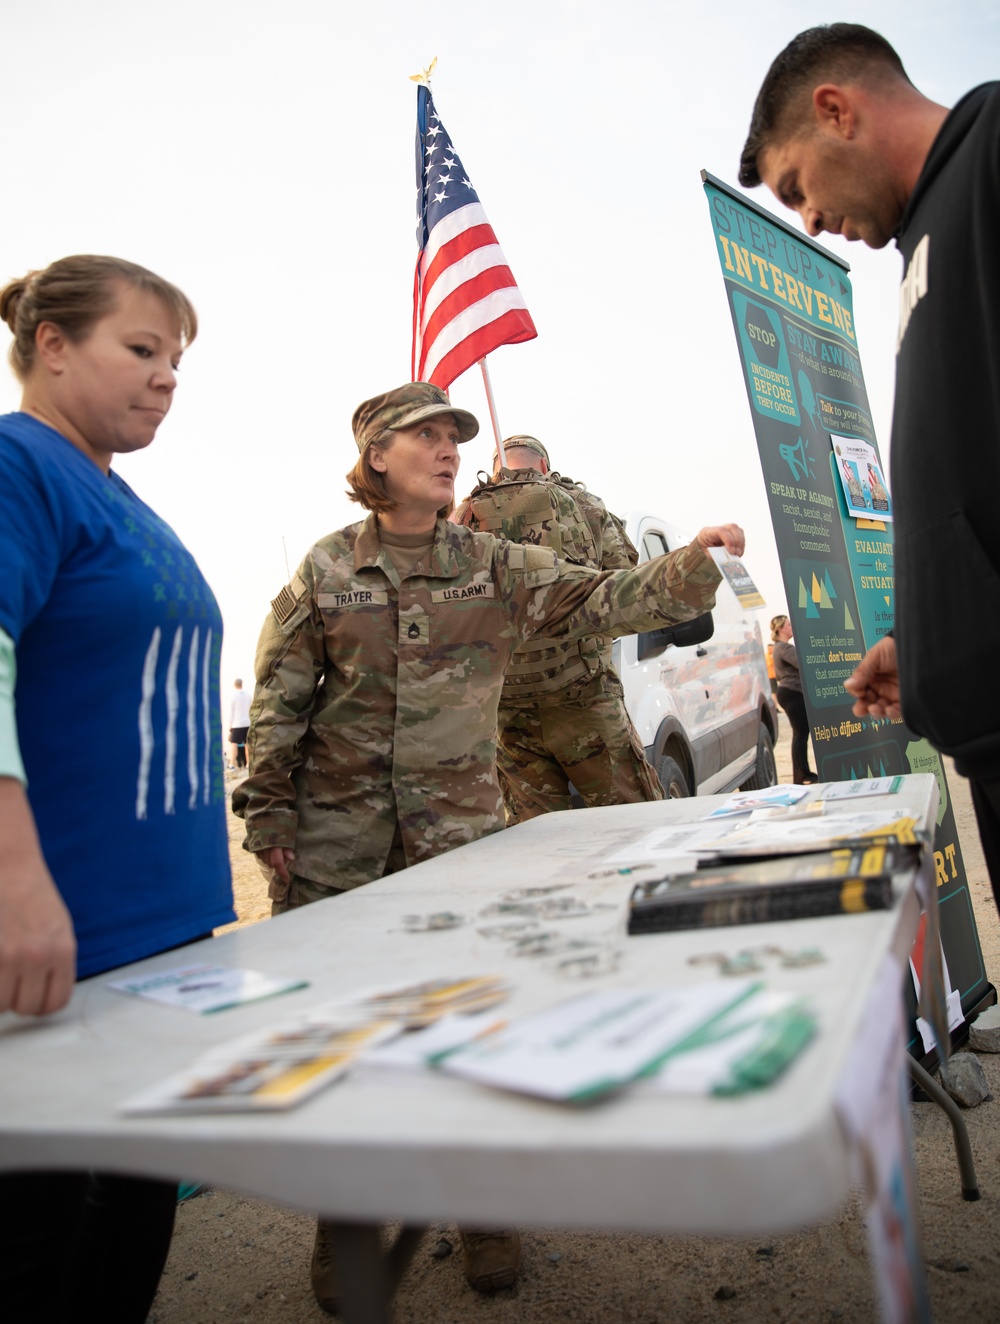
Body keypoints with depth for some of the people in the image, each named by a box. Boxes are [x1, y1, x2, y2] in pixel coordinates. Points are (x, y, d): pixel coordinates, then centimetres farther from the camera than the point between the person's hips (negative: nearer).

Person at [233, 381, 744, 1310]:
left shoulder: (496, 568, 5)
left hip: (458, 829, 1)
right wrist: (269, 821, -2)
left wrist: (692, 564, -22)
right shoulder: (325, 570, 1)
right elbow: (277, 703, 2)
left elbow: (605, 601, -5)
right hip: (337, 840, 0)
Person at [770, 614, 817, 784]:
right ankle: (801, 776, -8)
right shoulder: (784, 648, -15)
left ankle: (804, 773, 14)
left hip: (788, 692, 11)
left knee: (801, 733, 11)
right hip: (792, 693, -11)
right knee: (801, 733, -9)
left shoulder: (779, 648, 19)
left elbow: (778, 675, 26)